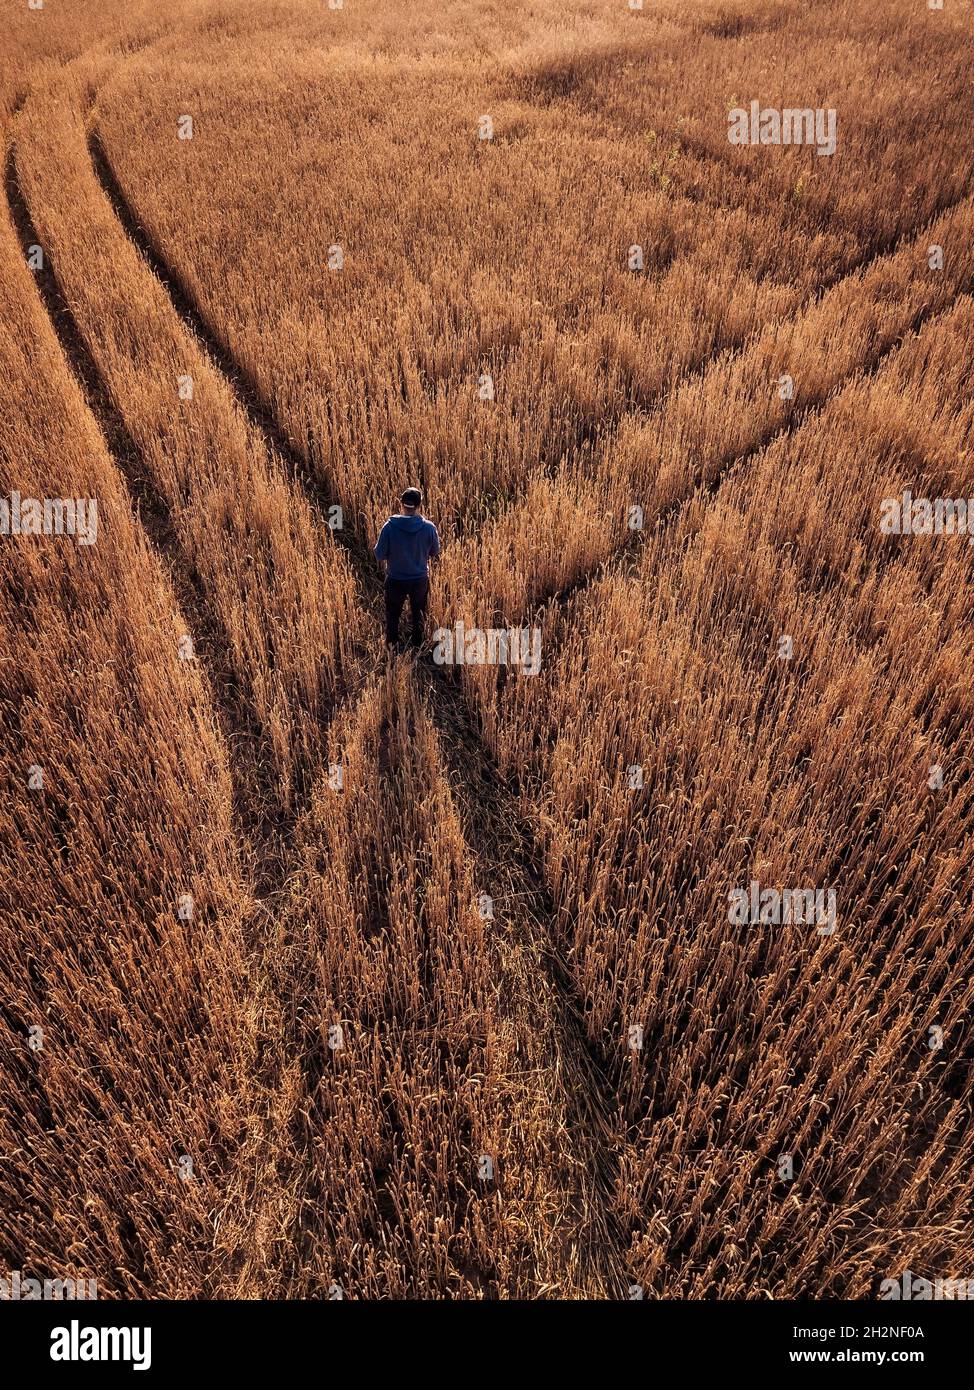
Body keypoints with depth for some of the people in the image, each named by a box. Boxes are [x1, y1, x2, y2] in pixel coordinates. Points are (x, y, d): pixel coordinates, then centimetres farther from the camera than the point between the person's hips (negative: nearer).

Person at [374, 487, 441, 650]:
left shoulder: (390, 526, -22)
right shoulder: (429, 528, -18)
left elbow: (380, 554, -14)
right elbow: (434, 553, -3)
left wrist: (382, 562, 7)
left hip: (395, 579, -1)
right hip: (420, 579, 1)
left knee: (393, 614, 22)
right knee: (419, 614, 24)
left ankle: (391, 646, 34)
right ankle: (418, 646, 38)